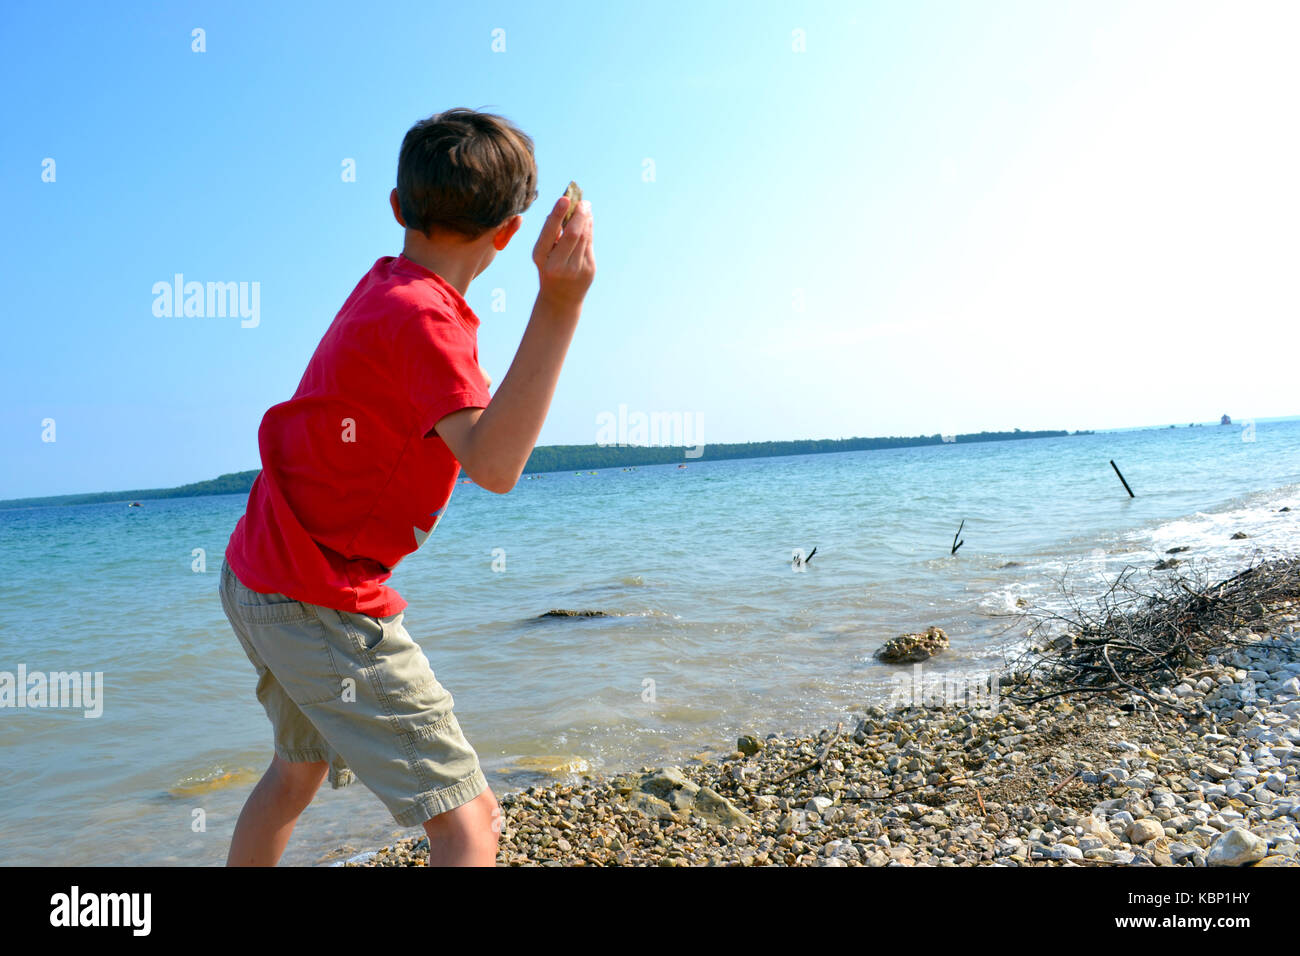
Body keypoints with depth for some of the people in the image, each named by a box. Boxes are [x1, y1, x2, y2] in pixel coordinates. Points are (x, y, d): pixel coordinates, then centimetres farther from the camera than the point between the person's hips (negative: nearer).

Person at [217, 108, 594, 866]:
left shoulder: (385, 284, 6)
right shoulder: (421, 316, -22)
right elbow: (494, 463, -36)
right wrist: (559, 305, -42)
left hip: (257, 575, 10)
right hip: (321, 602, -10)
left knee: (302, 763, 33)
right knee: (469, 823, -9)